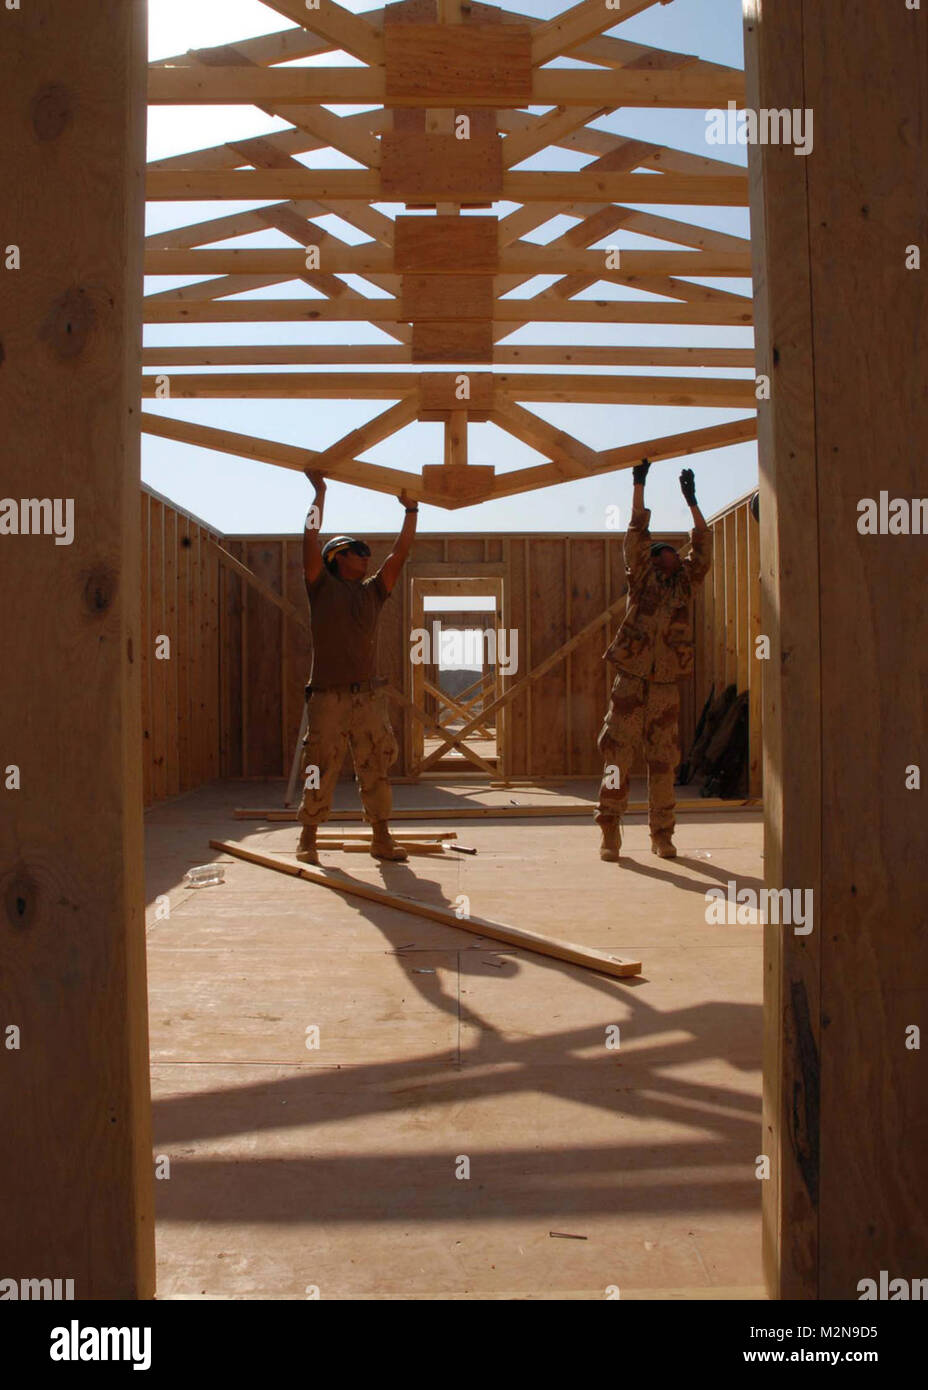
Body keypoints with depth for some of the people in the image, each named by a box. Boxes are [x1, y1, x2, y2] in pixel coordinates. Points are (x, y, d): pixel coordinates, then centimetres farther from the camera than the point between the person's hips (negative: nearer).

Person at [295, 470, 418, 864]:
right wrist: (319, 493, -3)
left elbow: (399, 553, 12)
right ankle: (307, 839, 10)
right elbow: (311, 540, -4)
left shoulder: (373, 591, 16)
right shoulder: (322, 588, 5)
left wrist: (411, 510, 8)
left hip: (370, 695, 4)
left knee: (375, 769, 6)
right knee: (320, 770, 0)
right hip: (328, 695, -4)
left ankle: (382, 839, 12)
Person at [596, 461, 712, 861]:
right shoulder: (641, 576, 9)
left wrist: (692, 501, 14)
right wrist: (639, 483, 4)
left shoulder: (686, 580, 16)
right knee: (618, 754, -5)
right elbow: (637, 531, 5)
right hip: (630, 678, -3)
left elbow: (704, 544, 13)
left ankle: (662, 834, 12)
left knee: (663, 761, 5)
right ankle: (610, 832, -1)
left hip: (667, 682, 3)